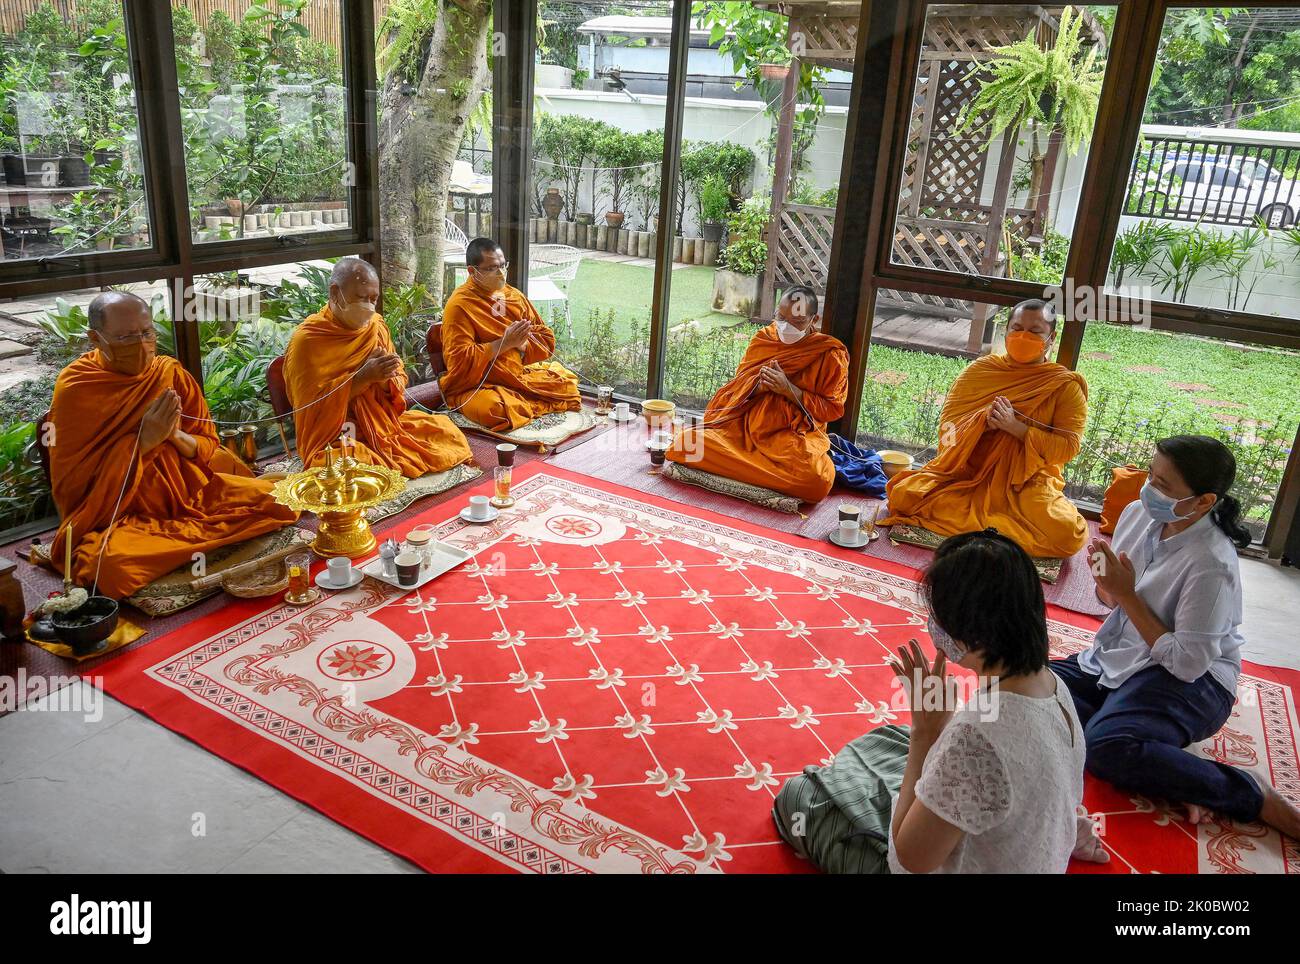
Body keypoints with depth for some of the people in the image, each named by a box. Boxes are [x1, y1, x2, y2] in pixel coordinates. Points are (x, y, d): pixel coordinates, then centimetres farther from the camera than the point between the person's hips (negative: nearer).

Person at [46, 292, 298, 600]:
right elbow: (71, 483, -9)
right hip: (122, 515, -3)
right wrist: (144, 441, -19)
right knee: (113, 564, -35)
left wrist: (176, 435, -16)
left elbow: (209, 448, 7)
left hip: (191, 494, 4)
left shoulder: (171, 373, 3)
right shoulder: (75, 389, -7)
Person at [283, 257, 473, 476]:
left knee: (447, 431, -4)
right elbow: (311, 402, -15)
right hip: (333, 436, -6)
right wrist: (363, 377, -23)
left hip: (383, 423, 6)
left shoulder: (376, 325, 5)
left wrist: (385, 378, -14)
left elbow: (399, 383, 10)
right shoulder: (307, 339, -11)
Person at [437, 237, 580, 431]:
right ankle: (541, 404, -13)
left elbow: (547, 338, 11)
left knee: (568, 382, -7)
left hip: (521, 375, 6)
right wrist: (504, 343, -21)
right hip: (477, 385, -6)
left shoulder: (515, 295, 8)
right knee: (494, 409, -37)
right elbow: (459, 360, -19)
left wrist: (522, 344, -11)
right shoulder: (459, 305, -11)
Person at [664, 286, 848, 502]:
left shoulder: (830, 354, -4)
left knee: (817, 482, -36)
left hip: (795, 434, -3)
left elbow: (832, 409, -5)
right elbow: (739, 385, 12)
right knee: (687, 441, -21)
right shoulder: (763, 339, 7)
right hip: (747, 425, 3)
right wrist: (758, 385, -13)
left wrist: (789, 389, -16)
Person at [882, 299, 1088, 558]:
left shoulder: (1066, 387, 1)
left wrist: (1015, 427, -20)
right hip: (967, 473, 2)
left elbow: (1067, 447, -8)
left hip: (1026, 482, -1)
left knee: (1066, 535, -29)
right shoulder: (981, 369, 6)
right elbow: (947, 425, 1)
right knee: (904, 494, -23)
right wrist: (983, 420, -20)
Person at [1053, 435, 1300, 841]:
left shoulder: (1211, 564, -22)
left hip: (1190, 682, -8)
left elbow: (1188, 663, -22)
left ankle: (1255, 797, -19)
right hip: (1121, 658, 8)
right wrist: (1105, 580, -13)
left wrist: (1127, 595, -19)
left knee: (1107, 747, -34)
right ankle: (1167, 769, -15)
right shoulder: (1138, 514, -2)